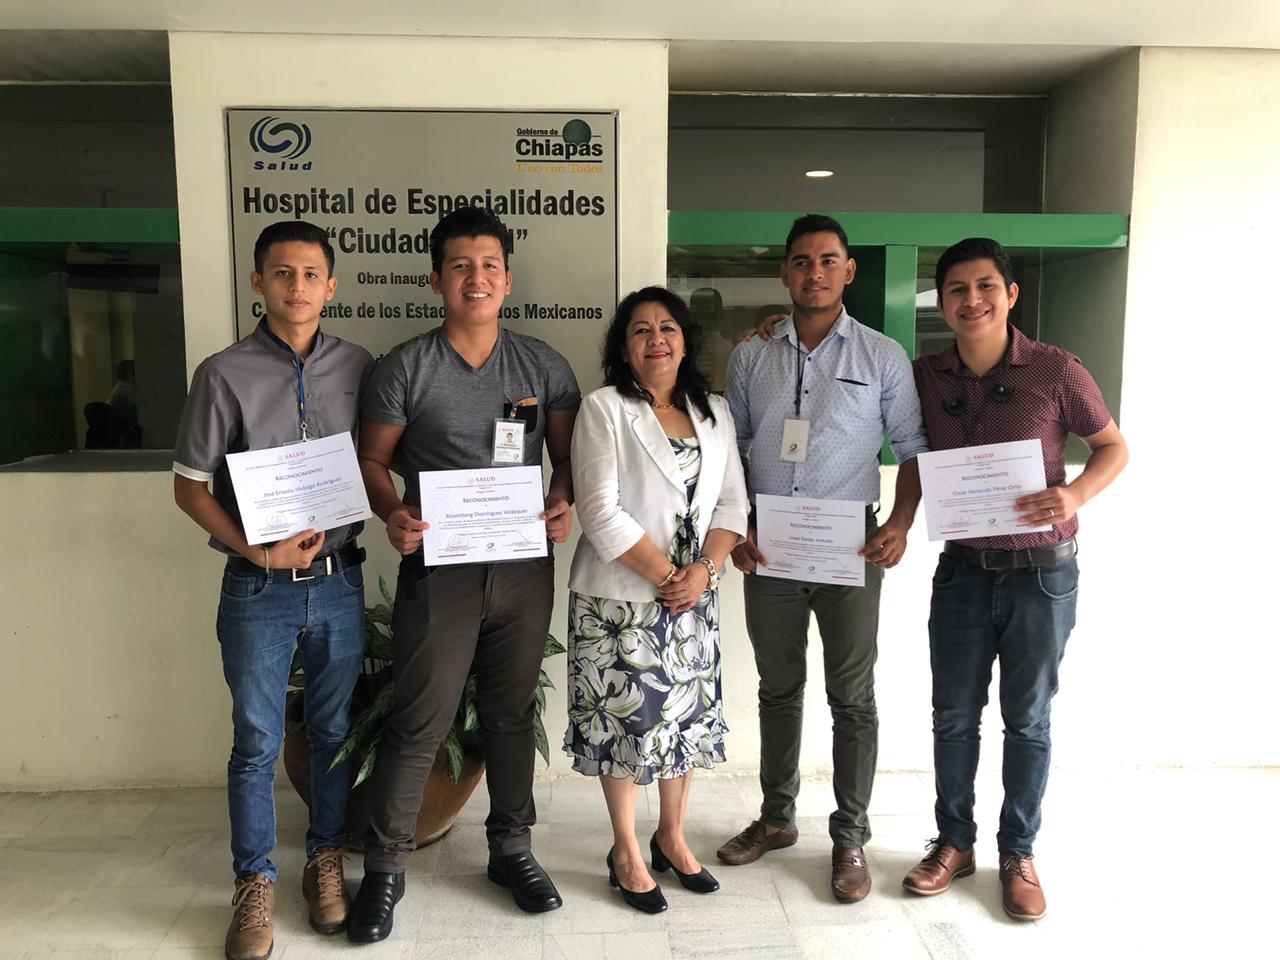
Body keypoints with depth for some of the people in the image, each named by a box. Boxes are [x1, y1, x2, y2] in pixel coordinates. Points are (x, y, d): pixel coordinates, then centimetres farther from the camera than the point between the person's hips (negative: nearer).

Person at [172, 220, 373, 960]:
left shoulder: (358, 367, 1)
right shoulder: (225, 374, -5)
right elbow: (189, 485, -2)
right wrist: (257, 550, -14)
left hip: (339, 581, 2)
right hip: (258, 589, -2)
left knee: (335, 731, 14)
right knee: (257, 744, 9)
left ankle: (327, 861, 34)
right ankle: (256, 882, 28)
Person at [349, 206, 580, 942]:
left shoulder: (544, 365, 3)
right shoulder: (405, 368, -3)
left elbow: (569, 454, 9)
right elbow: (373, 461, 1)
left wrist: (566, 503, -11)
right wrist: (392, 514, -18)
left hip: (524, 568, 3)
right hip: (438, 570, -2)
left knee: (512, 713, 15)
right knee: (419, 724, 3)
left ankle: (511, 848, 32)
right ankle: (385, 866, 22)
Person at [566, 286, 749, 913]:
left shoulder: (714, 413, 9)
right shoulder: (604, 409, -7)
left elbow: (732, 503, 6)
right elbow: (601, 513, -15)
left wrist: (703, 571, -10)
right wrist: (665, 575, -14)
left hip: (693, 596, 5)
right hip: (618, 599, -4)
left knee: (688, 715, 12)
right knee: (623, 720, 5)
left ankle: (672, 837, 34)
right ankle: (626, 852, 25)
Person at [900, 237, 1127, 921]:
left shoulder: (1056, 371, -9)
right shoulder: (925, 377, -2)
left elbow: (1113, 447, 1)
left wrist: (1075, 494, -19)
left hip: (1041, 570, -2)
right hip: (962, 569, 2)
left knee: (1028, 720, 11)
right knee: (953, 715, 11)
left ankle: (1018, 855, 27)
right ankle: (954, 843, 29)